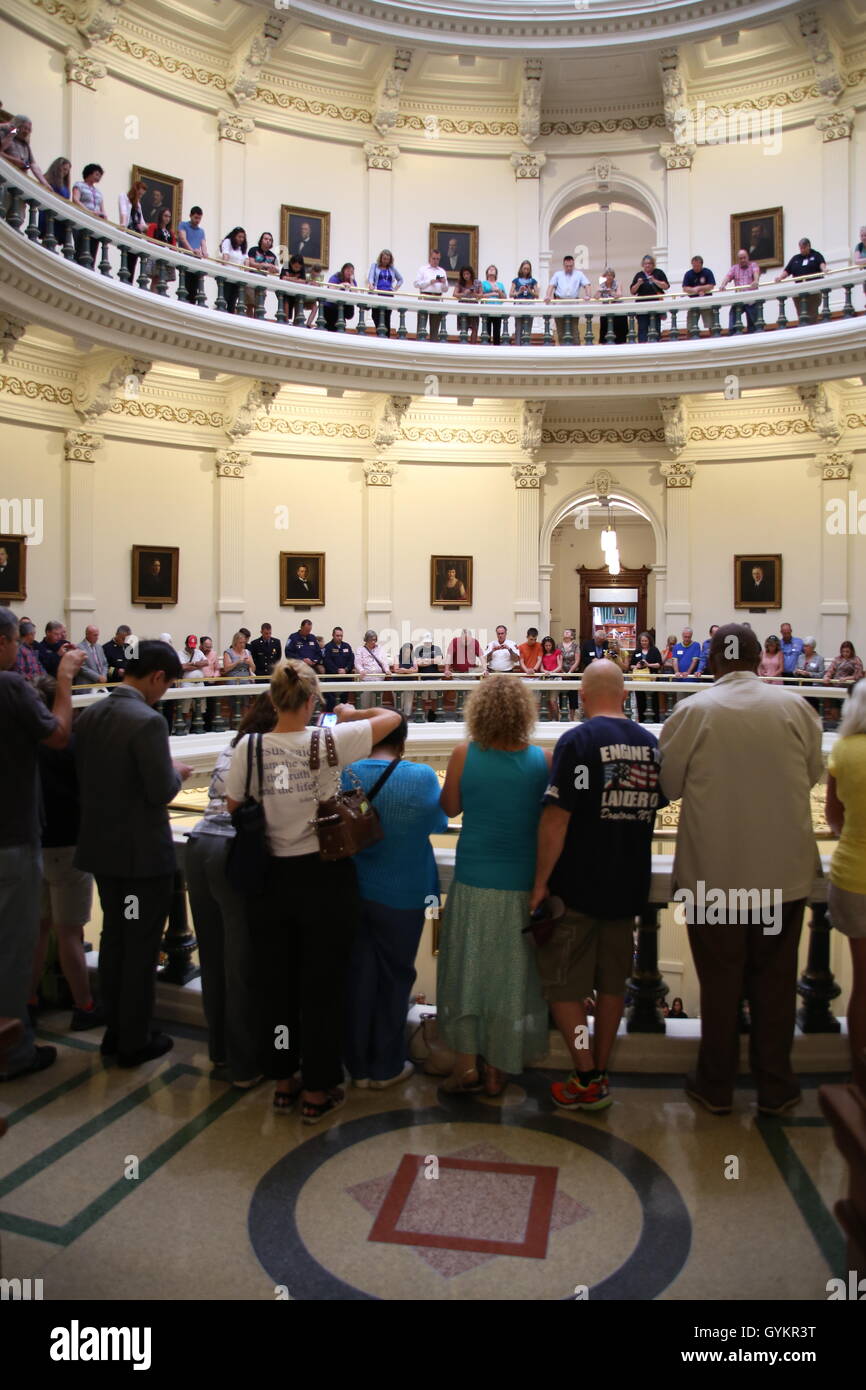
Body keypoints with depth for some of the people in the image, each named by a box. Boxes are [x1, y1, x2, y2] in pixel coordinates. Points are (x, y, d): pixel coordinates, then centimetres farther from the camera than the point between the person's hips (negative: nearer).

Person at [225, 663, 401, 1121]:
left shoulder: (249, 748, -9)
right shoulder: (327, 742, -14)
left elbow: (234, 808, 1)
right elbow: (392, 717, -4)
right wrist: (351, 713, 13)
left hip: (271, 878, 3)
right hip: (325, 877, -2)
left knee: (274, 981, 17)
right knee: (321, 985, 10)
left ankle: (283, 1082, 32)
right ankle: (317, 1092, 21)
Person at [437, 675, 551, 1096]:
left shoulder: (464, 755, -9)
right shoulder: (542, 760, -7)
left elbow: (449, 808, 5)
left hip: (473, 882, -1)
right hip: (522, 883, 1)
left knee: (466, 970, 14)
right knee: (510, 977, 13)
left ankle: (466, 1065, 18)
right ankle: (497, 1071, 25)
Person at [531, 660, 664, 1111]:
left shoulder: (578, 741, -15)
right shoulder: (651, 743, 4)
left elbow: (556, 819, -19)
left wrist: (540, 882, -12)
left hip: (578, 887, -6)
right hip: (629, 886, 6)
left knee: (562, 984, 7)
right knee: (612, 982, 16)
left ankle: (587, 1081, 9)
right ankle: (600, 1075, 25)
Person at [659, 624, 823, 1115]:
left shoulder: (692, 711, -11)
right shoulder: (795, 706, -5)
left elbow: (669, 784, -3)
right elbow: (813, 773, 6)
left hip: (714, 872, -1)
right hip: (784, 870, 1)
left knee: (720, 981, 12)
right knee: (775, 981, 14)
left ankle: (716, 1086, 25)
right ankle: (775, 1087, 26)